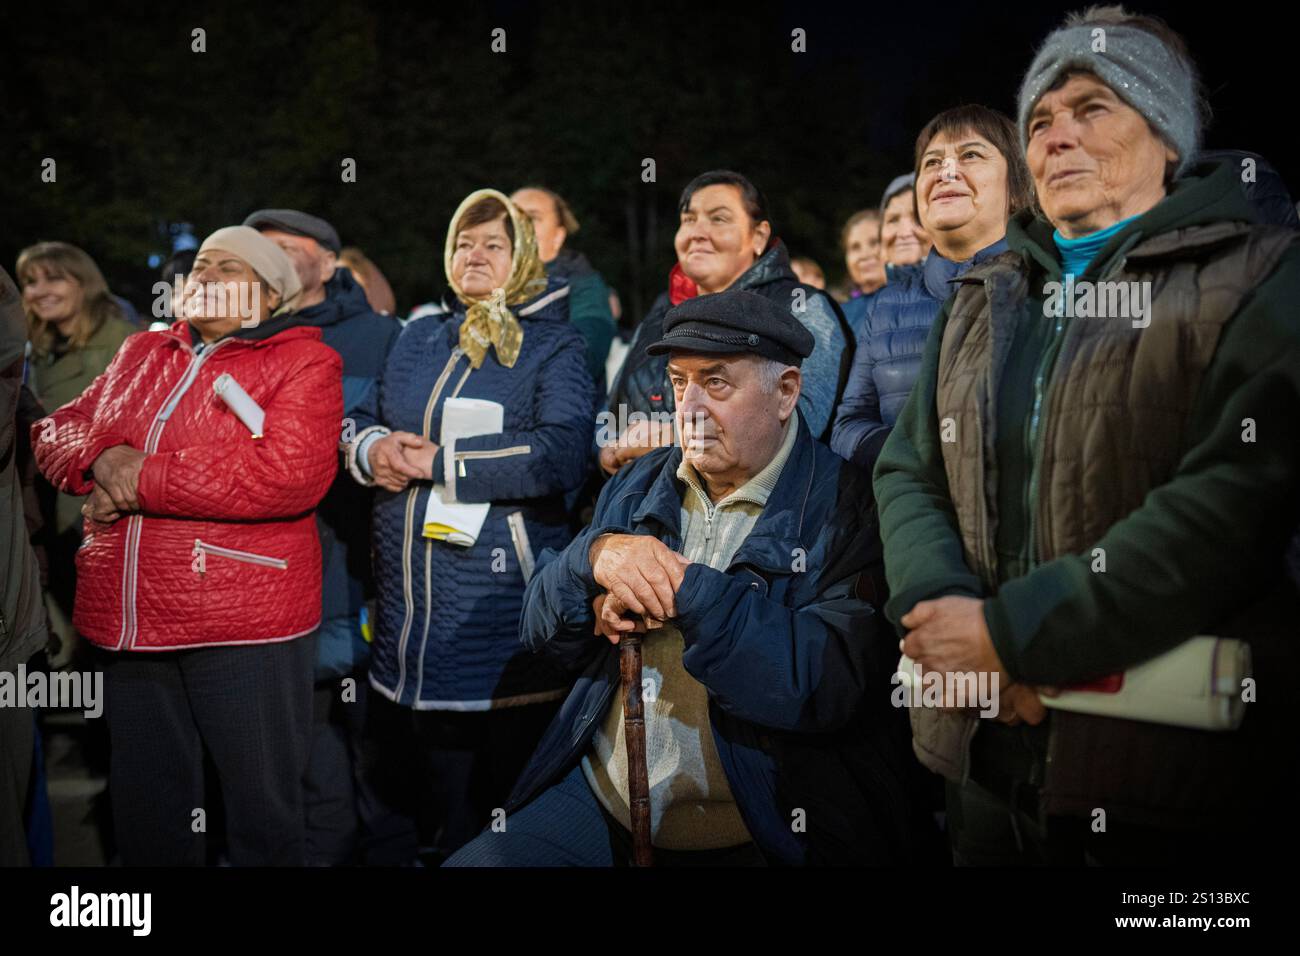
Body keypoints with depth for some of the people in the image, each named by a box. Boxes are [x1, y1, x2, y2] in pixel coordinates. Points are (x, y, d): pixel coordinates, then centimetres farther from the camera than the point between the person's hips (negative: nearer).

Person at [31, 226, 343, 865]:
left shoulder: (303, 362, -4)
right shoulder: (141, 354, 16)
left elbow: (290, 473, -19)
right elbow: (55, 429, 15)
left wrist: (142, 480, -15)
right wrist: (101, 458, -10)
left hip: (245, 626, -6)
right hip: (128, 622, 6)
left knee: (260, 813, 6)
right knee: (146, 812, 17)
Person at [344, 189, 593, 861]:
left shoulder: (553, 345, -2)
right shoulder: (417, 340, 16)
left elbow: (563, 453, -18)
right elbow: (363, 420, 21)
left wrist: (441, 462, -17)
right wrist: (372, 451, -4)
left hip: (505, 614, -5)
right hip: (413, 616, 6)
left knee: (510, 802, 3)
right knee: (443, 800, 18)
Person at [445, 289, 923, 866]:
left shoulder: (844, 509, -9)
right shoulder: (638, 488, 11)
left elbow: (828, 685, -23)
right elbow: (541, 630, 8)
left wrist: (686, 585, -21)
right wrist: (595, 555, -13)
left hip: (760, 836, -5)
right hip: (597, 801, 6)